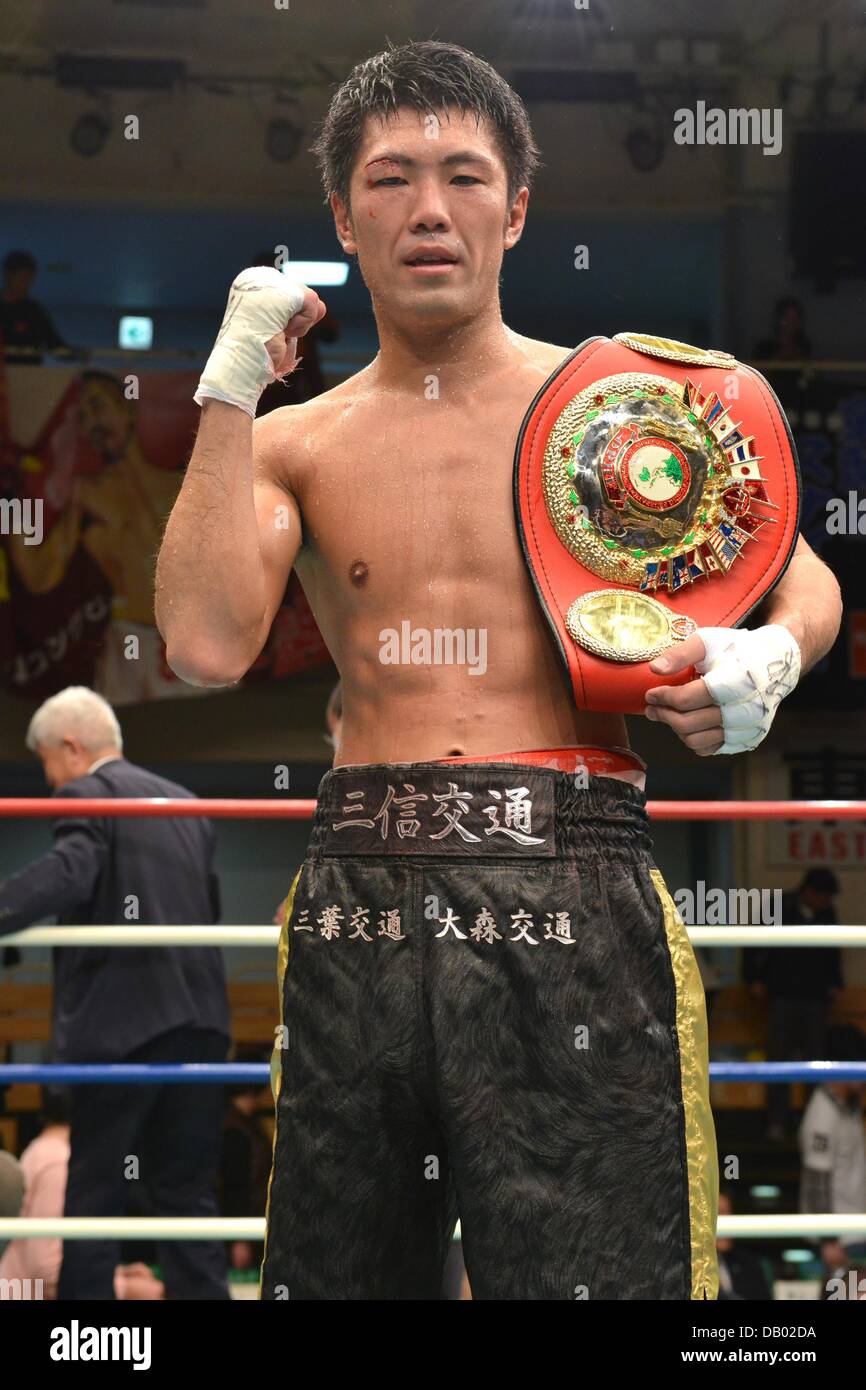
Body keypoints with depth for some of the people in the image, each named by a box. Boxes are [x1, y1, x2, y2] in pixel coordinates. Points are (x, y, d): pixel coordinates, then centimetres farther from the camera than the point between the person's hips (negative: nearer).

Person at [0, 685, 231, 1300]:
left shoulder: (89, 794, -4)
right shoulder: (186, 804, 18)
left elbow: (67, 871, -23)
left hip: (120, 1019, -7)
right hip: (198, 1019, 7)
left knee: (93, 1188, 0)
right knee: (188, 1189, 10)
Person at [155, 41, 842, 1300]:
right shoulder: (293, 445, 12)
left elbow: (805, 582, 16)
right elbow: (206, 646, -5)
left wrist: (767, 658, -8)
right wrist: (231, 389, -2)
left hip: (570, 901, -2)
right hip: (358, 900, 2)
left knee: (595, 1266, -9)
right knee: (334, 1274, 8)